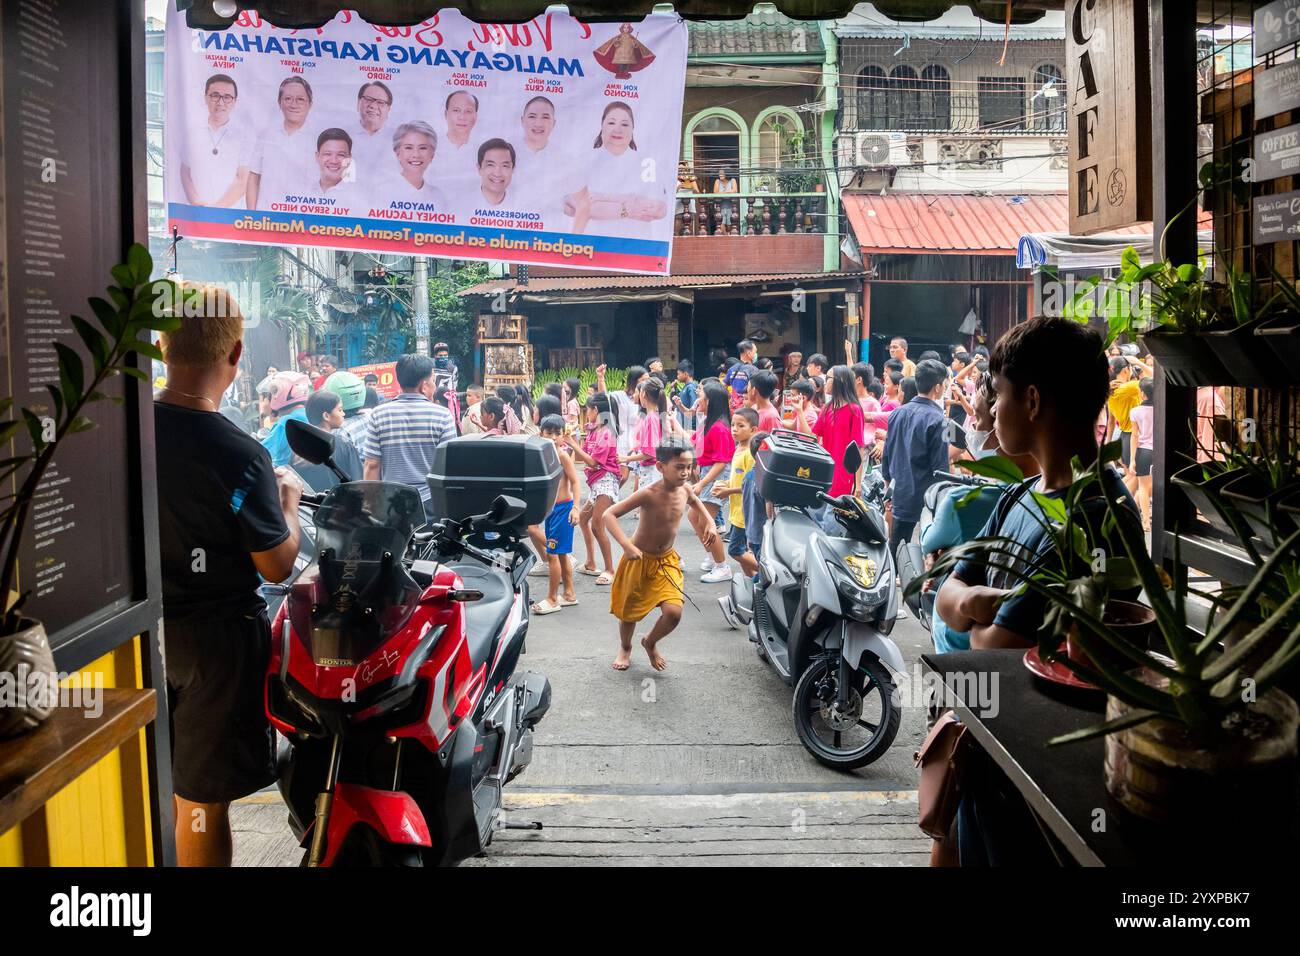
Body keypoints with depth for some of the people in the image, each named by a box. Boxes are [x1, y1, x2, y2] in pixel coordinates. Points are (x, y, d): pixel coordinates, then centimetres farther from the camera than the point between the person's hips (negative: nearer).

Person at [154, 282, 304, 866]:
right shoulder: (240, 456, -23)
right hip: (216, 637, -6)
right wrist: (288, 499, 1)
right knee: (203, 798, 7)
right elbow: (277, 567, -15)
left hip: (142, 628, 6)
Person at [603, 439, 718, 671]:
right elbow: (609, 515, -28)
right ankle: (625, 648, 46)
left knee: (673, 612, -13)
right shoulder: (649, 494, -27)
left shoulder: (685, 489, -8)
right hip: (640, 560, -4)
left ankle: (650, 643, 20)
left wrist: (709, 522, 5)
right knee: (629, 612, 12)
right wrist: (626, 545, -39)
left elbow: (694, 501, 19)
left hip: (667, 561, 4)